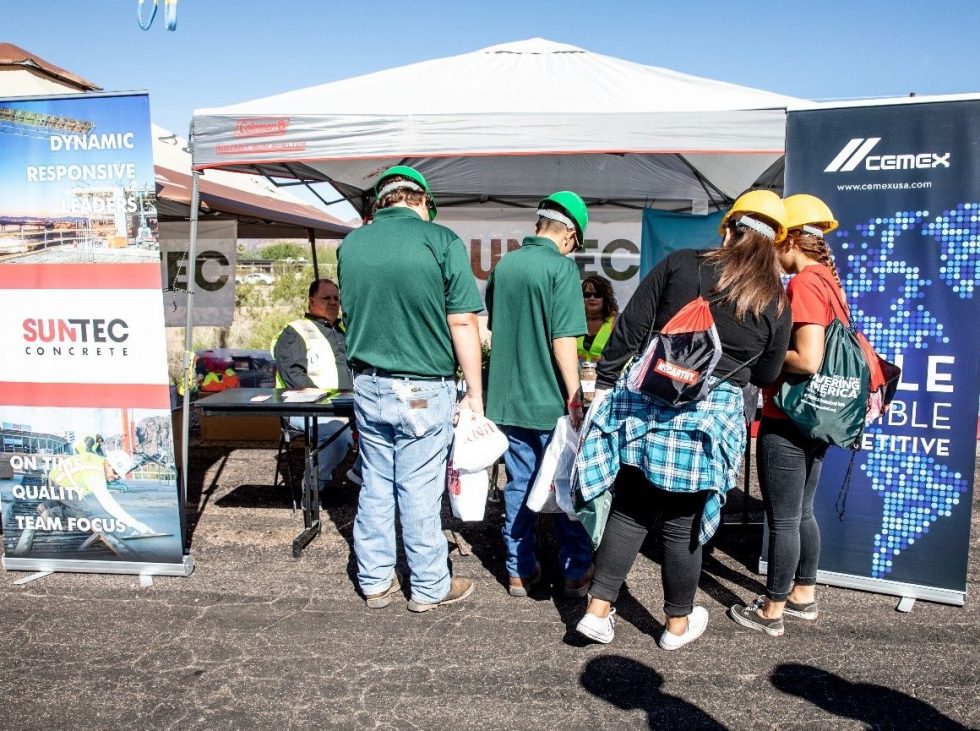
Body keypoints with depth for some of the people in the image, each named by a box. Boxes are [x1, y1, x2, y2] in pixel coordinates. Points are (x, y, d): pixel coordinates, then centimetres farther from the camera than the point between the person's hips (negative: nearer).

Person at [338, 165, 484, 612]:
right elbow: (462, 323, -10)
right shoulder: (441, 240, -9)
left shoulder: (350, 244, 4)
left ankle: (375, 582, 26)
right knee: (420, 492, 5)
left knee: (375, 487, 14)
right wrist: (474, 393, -5)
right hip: (423, 389, -4)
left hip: (368, 385, 5)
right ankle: (429, 588, 20)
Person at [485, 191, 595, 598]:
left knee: (519, 484, 13)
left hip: (508, 398, 6)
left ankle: (520, 572, 21)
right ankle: (576, 572, 20)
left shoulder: (503, 266, 6)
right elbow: (563, 340, -19)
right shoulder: (562, 267, -13)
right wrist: (574, 397, -14)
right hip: (551, 400, -5)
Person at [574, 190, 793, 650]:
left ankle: (598, 611, 16)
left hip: (645, 403, 1)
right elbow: (765, 375, 12)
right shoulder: (776, 302, 3)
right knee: (682, 525, 12)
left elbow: (630, 329, -2)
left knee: (630, 512, 12)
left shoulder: (680, 264, 0)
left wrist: (605, 382, 5)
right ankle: (678, 624, 29)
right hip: (711, 417, 0)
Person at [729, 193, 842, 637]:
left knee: (782, 520, 3)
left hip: (787, 423, -9)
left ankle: (772, 612, 16)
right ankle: (804, 595, 35)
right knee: (802, 512, 21)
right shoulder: (829, 280, 9)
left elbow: (808, 360, -26)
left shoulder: (804, 284, -19)